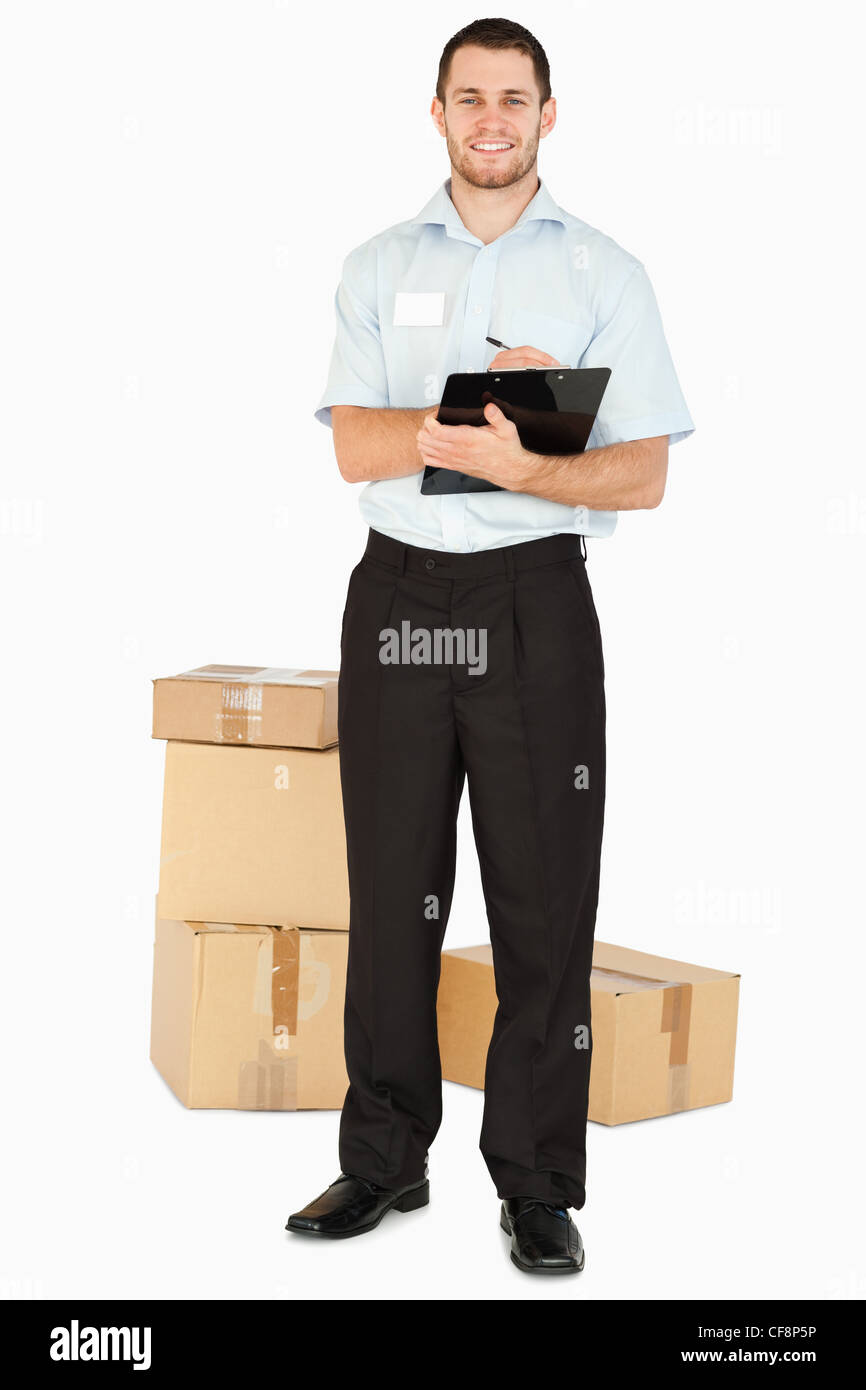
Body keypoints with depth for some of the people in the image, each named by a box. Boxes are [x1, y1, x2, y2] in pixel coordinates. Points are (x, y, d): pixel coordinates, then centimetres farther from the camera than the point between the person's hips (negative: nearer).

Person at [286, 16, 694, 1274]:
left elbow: (643, 474, -2)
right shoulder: (379, 269, 11)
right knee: (390, 891, 7)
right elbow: (355, 448, -2)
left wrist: (518, 464, -19)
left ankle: (540, 1185, 12)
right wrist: (481, 407, -16)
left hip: (535, 604, -2)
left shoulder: (605, 275, 5)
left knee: (544, 900, 0)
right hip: (398, 598, 2)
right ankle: (384, 1159, 21)